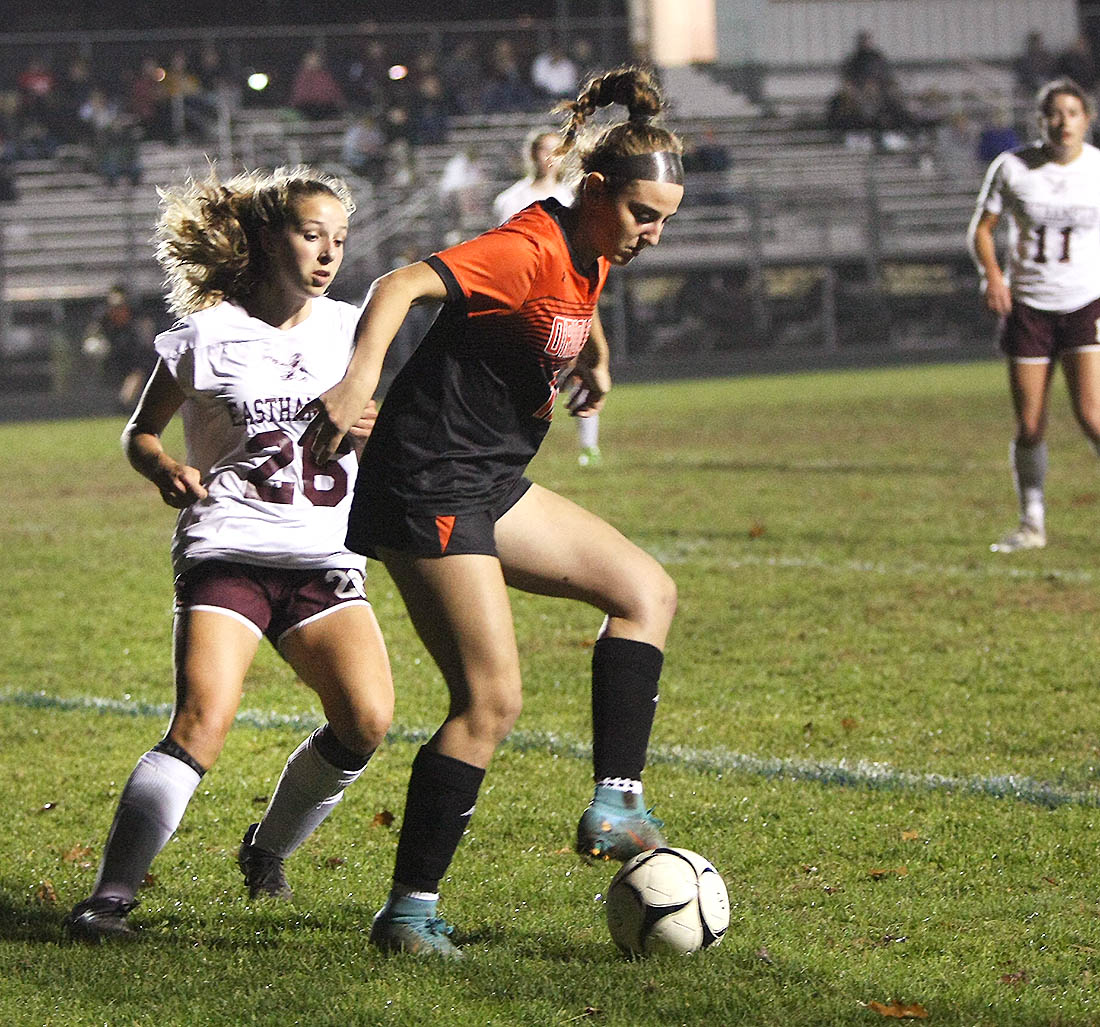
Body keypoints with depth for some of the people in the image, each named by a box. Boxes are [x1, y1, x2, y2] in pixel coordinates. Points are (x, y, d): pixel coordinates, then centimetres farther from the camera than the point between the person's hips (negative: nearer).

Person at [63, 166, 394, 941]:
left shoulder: (347, 331, 11)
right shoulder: (207, 336, -1)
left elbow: (373, 442, 20)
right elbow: (140, 432, 8)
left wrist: (372, 429, -4)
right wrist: (166, 471, -14)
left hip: (324, 560, 4)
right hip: (227, 553, -4)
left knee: (368, 719, -14)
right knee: (203, 722, -24)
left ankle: (268, 849, 12)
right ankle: (110, 895, -18)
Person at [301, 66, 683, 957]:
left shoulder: (590, 254, 9)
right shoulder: (530, 250, -21)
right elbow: (403, 285, -35)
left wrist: (593, 355, 31)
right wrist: (359, 380, -48)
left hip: (491, 487, 10)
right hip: (430, 490, -10)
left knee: (648, 591, 9)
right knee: (491, 701, -12)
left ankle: (617, 802, 4)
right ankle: (411, 911, -6)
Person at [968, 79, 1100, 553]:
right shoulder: (1012, 167, -3)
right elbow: (982, 227, 5)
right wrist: (991, 274, -13)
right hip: (1028, 305, 1)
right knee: (1029, 428, 3)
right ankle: (1032, 525, 19)